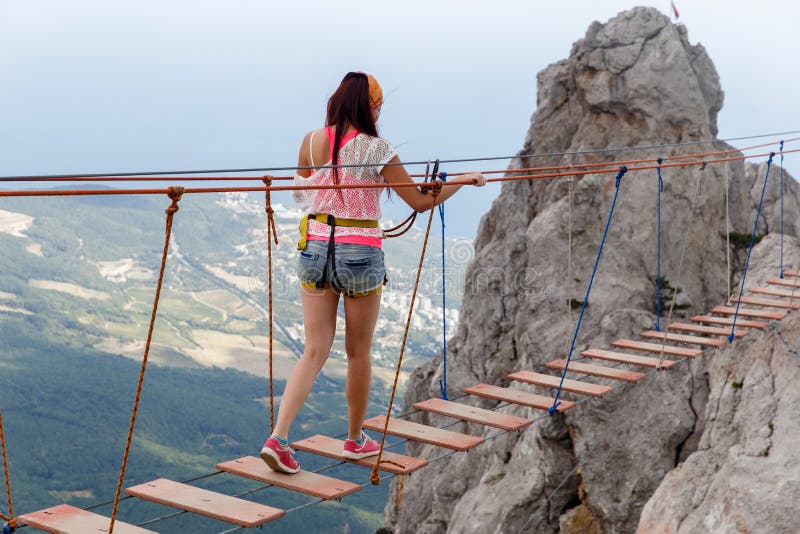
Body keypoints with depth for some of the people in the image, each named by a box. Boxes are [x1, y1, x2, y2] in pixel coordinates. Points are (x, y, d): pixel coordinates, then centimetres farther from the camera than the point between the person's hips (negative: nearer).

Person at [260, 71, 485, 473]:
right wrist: (466, 179, 7)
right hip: (360, 255, -4)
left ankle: (278, 436, -7)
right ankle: (355, 440, 28)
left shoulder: (311, 141, 1)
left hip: (315, 249, 4)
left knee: (315, 350, 7)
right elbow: (421, 202, -6)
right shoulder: (375, 149, -11)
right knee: (358, 353, 13)